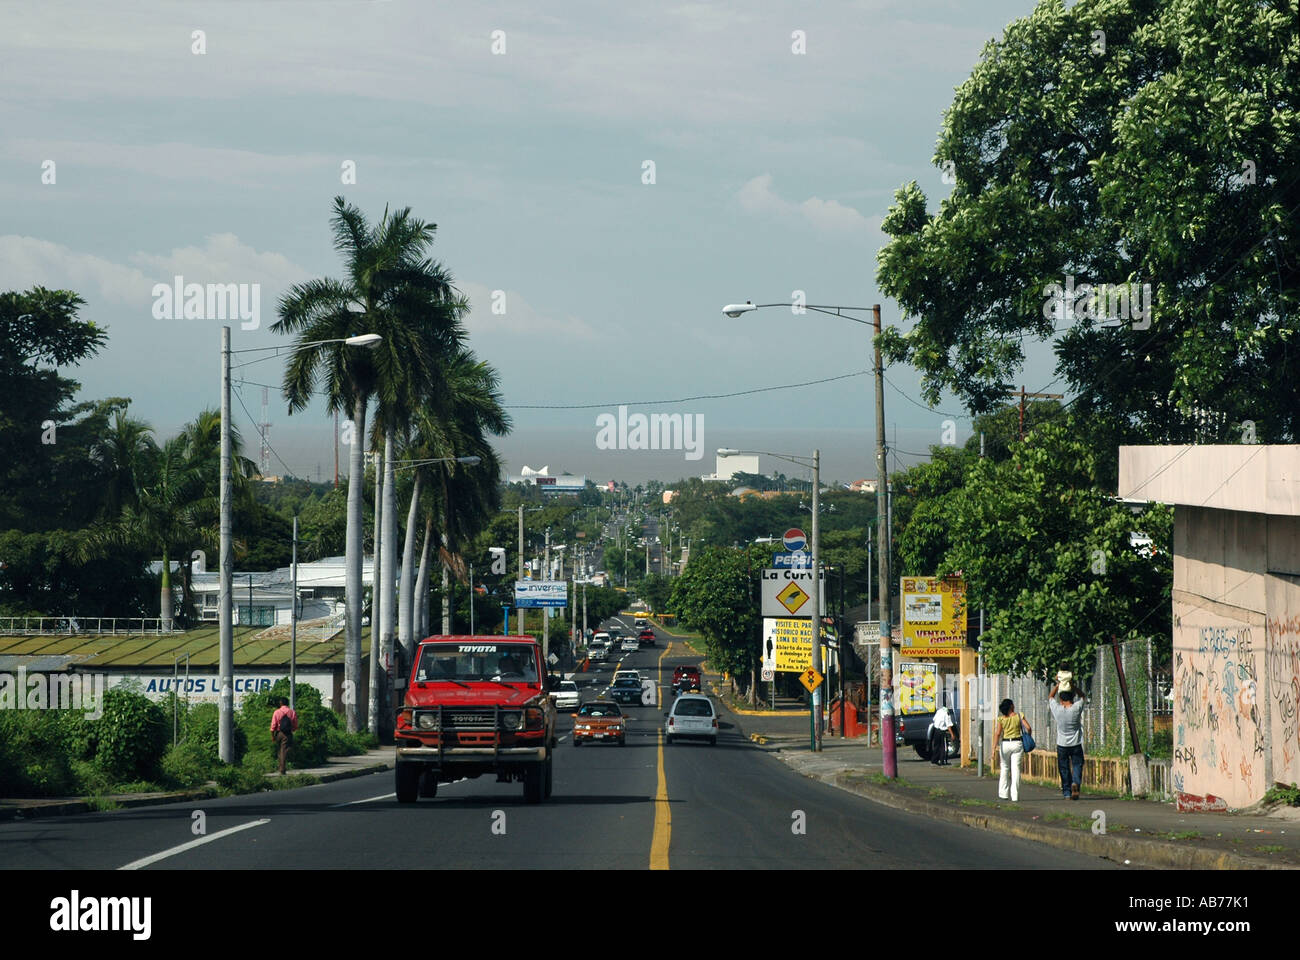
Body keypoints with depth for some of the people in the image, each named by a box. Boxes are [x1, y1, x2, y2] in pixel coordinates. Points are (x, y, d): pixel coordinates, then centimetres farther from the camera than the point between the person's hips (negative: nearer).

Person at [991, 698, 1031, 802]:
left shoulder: (1001, 719, -2)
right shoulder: (1019, 716, -2)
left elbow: (998, 733, -10)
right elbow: (1028, 728, -9)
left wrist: (994, 748, -12)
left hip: (1005, 744, 0)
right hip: (1017, 743, 0)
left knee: (1004, 768, 16)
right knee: (1015, 769, 1)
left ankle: (1003, 794, 16)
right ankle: (1015, 796, -3)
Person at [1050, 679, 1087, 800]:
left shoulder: (1057, 709, -11)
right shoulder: (1076, 708, -11)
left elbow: (1050, 696, 9)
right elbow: (1081, 695, 8)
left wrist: (1058, 684, 8)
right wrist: (1072, 686, 2)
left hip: (1062, 744, 1)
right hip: (1076, 744, -1)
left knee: (1064, 768, 9)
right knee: (1077, 765, 5)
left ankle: (1067, 792, 10)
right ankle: (1076, 783, -22)